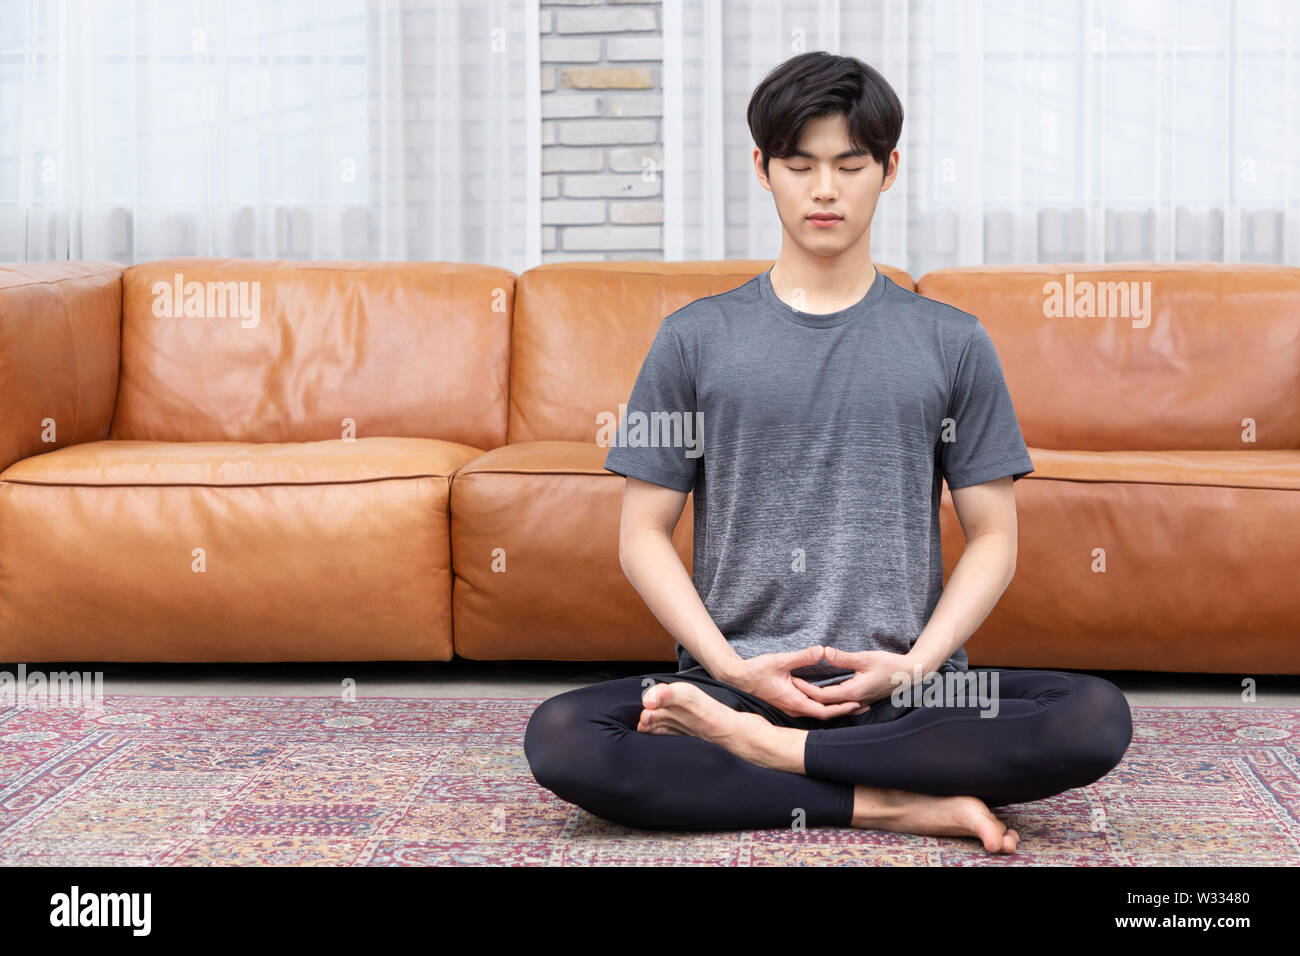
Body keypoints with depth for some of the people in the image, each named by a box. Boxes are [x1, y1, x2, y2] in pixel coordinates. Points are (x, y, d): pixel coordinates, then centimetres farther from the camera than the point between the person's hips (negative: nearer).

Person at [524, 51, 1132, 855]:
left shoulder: (952, 343, 9)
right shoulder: (697, 338, 8)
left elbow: (993, 538, 8)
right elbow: (644, 536, 6)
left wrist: (912, 667, -9)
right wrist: (734, 667, -9)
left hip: (908, 687, 1)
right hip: (734, 683, 0)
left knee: (1097, 719, -27)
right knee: (560, 739, -28)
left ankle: (763, 753, -20)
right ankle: (888, 804, -24)